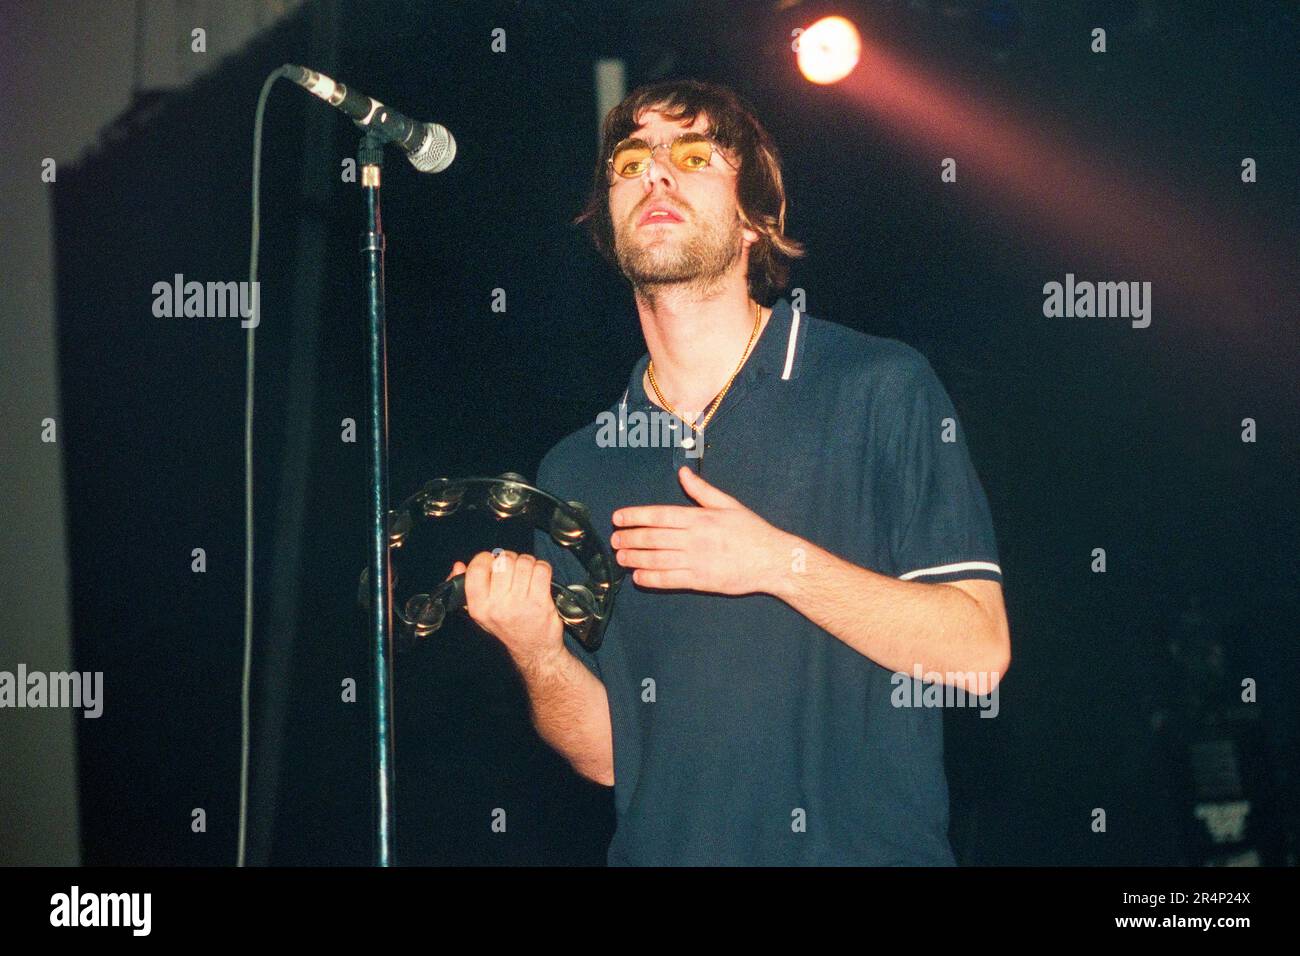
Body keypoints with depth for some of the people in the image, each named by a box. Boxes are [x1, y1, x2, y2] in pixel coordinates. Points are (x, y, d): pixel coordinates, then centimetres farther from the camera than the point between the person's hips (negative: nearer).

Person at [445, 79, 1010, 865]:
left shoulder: (880, 388, 2)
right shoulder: (576, 471, 12)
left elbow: (978, 651, -4)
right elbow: (605, 755, 12)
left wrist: (781, 564, -12)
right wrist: (538, 650, -6)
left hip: (869, 847, -2)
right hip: (661, 849, 2)